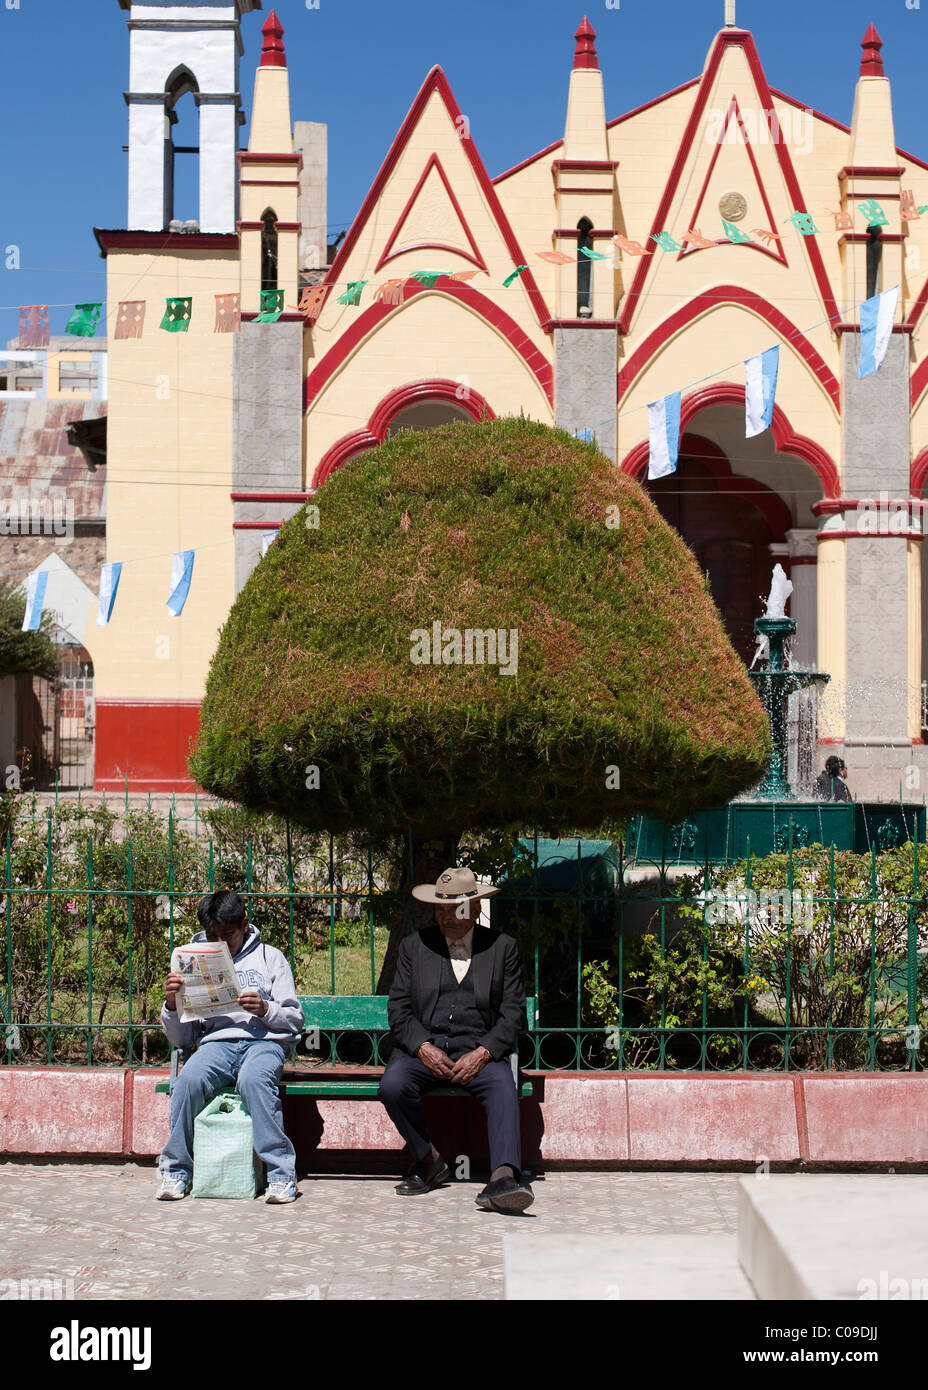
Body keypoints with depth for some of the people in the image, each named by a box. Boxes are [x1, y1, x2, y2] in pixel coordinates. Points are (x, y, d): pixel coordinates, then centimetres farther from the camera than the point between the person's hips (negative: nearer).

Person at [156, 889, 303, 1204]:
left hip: (264, 1040, -2)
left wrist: (264, 1009, -10)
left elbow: (295, 1019, 9)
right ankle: (176, 1170, -16)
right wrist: (171, 1005, -2)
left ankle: (281, 1173, -29)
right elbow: (181, 1038, 17)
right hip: (216, 1042, 2)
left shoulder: (269, 957, 16)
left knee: (254, 1079, -37)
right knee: (189, 1078, -32)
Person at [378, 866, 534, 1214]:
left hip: (480, 1051, -1)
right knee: (392, 1085, -28)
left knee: (503, 1089, -33)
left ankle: (503, 1177, -49)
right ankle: (427, 1160, -5)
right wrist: (423, 1048, -11)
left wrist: (482, 1053, -11)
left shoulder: (502, 947, 9)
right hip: (424, 1050, 1)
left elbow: (513, 1012, 5)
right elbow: (398, 1008, 8)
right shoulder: (414, 946, 12)